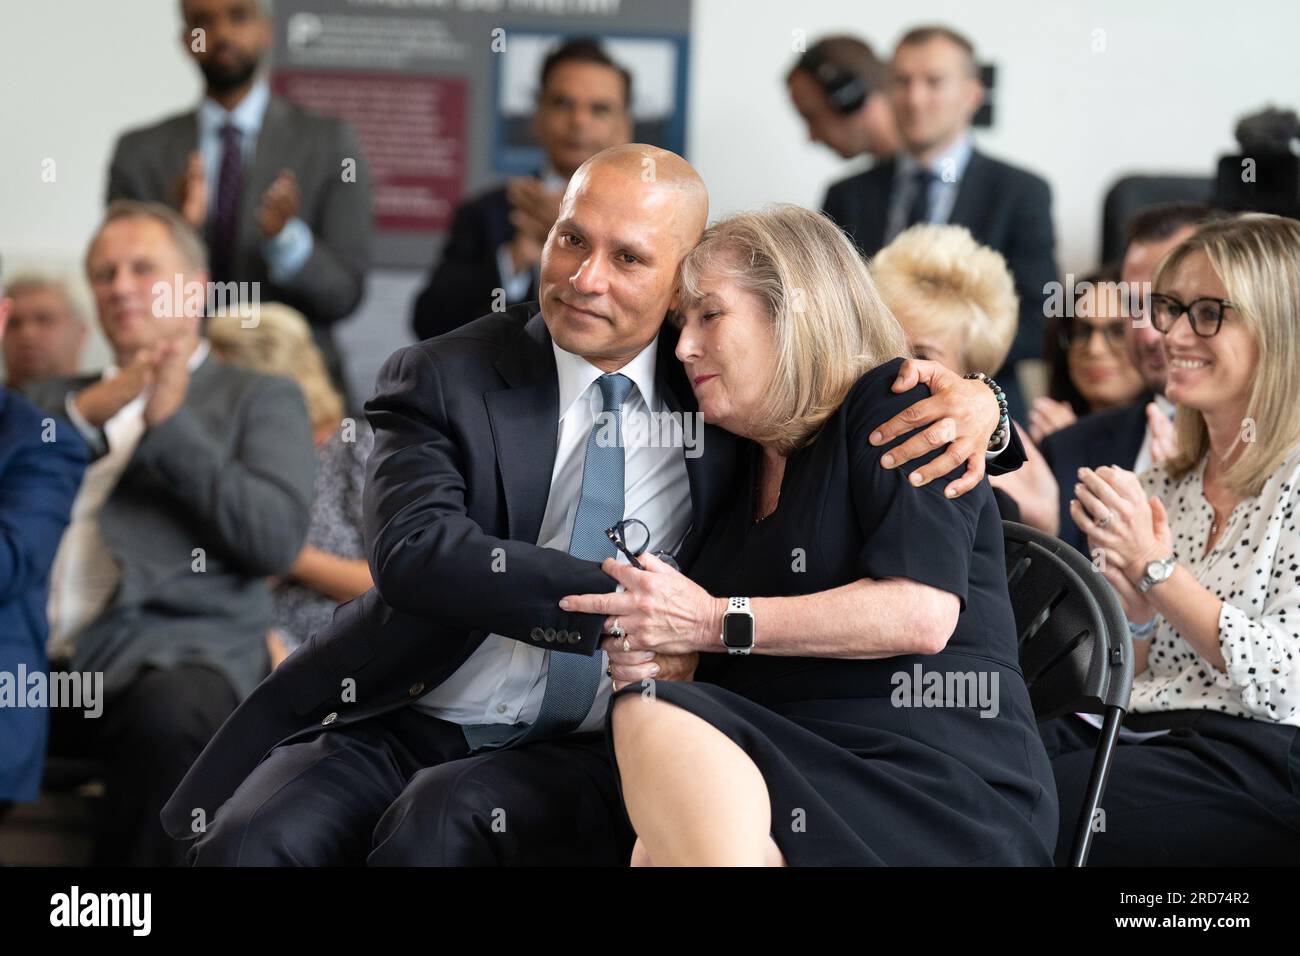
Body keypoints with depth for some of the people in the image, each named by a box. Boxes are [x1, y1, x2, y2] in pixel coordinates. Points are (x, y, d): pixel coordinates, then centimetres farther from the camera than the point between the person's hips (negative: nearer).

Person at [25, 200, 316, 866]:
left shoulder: (259, 399, 19)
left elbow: (278, 538, 1)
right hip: (29, 653, 3)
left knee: (167, 714, -38)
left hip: (169, 654, -3)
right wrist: (91, 411, 1)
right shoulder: (56, 398, 30)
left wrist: (170, 424, -1)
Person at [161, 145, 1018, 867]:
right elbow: (418, 549, -16)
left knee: (444, 819, -32)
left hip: (586, 759, 0)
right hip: (399, 729, 0)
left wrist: (969, 402, -6)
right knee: (254, 838, -29)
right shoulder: (443, 380, 1)